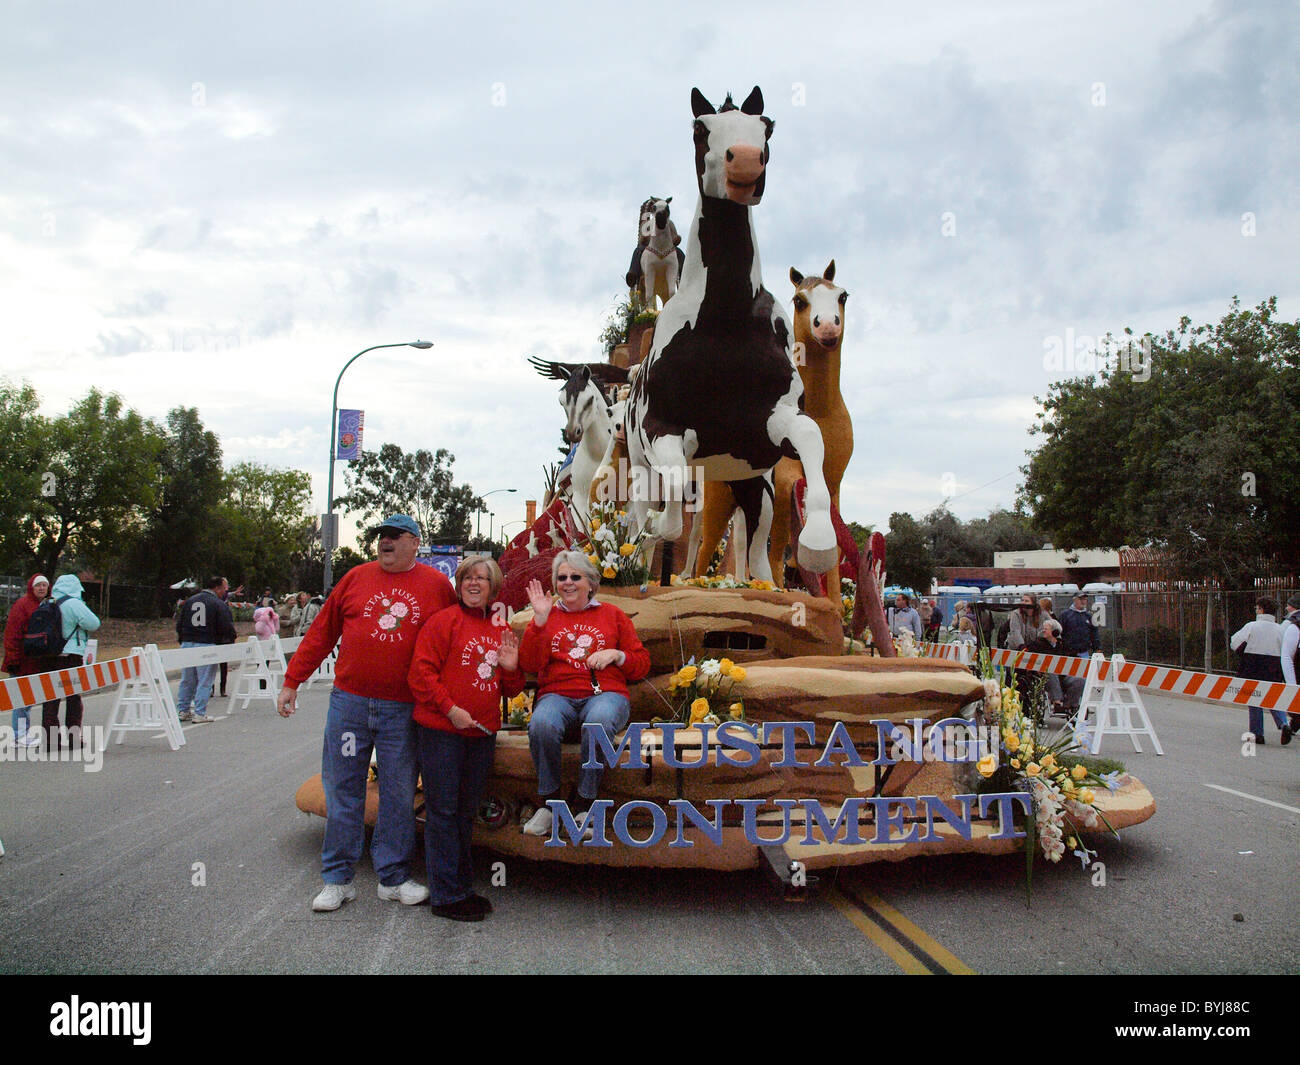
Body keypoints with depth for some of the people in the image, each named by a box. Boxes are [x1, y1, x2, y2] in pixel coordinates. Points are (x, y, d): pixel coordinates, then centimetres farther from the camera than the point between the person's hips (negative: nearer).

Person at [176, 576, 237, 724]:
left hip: (187, 644, 6)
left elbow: (179, 624, 15)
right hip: (207, 646, -6)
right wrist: (230, 642, 8)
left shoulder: (189, 601, 13)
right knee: (204, 681, 0)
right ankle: (200, 714, 1)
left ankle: (183, 711, 21)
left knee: (187, 680, 14)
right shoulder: (219, 604, -5)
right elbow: (227, 628, -9)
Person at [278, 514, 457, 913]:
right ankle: (337, 879, 18)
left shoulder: (437, 585, 2)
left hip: (404, 710, -1)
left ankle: (394, 877, 21)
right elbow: (321, 633, 10)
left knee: (399, 793, 7)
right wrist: (291, 682, 8)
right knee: (342, 790, 6)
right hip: (349, 701, 1)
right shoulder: (357, 577, 6)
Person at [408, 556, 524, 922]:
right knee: (443, 810, -1)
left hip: (482, 733, 6)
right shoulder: (443, 621, -4)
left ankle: (463, 887, 26)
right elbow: (421, 672, -10)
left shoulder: (501, 631, 14)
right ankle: (447, 895, 8)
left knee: (466, 811, 15)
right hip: (441, 730, -6)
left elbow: (509, 691, 20)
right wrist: (450, 709, -16)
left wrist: (511, 669, -1)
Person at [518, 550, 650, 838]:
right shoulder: (547, 616, 19)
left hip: (605, 693, 0)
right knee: (541, 723, -36)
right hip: (558, 695, 1)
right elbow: (530, 664, 3)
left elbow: (642, 663, 17)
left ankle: (584, 806, -21)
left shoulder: (612, 615, 19)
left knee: (599, 722, -38)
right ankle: (547, 802, -15)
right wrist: (540, 620, -4)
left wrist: (615, 655, -2)